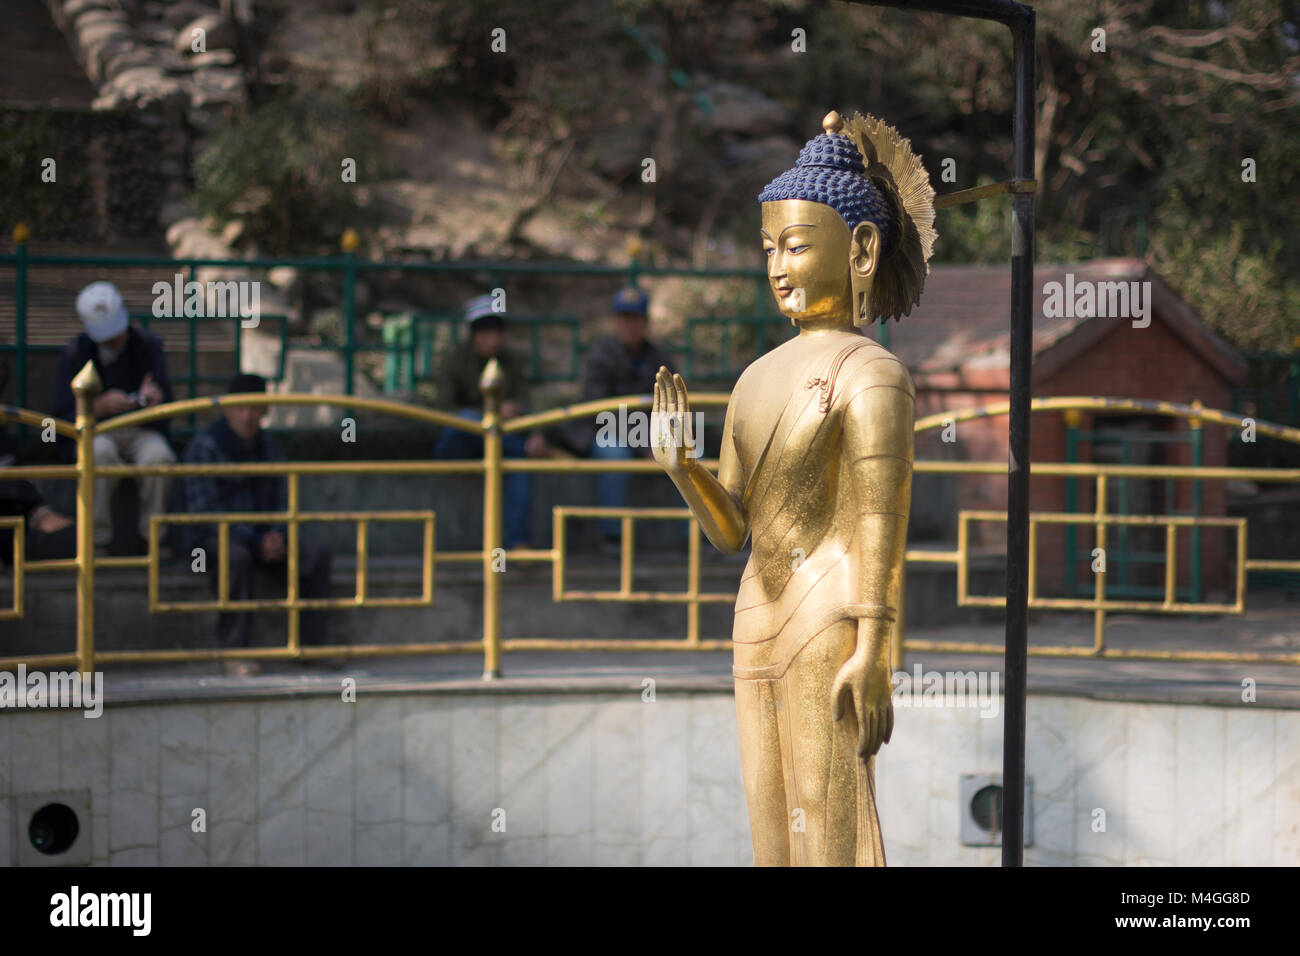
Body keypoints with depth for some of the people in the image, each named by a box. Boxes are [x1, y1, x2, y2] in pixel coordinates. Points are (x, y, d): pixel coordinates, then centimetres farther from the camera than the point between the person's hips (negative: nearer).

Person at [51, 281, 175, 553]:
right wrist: (101, 406, -27)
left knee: (157, 455, -35)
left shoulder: (149, 345, 4)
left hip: (142, 431, 1)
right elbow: (63, 415, -6)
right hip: (94, 432, -1)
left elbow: (165, 396, -4)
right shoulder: (74, 354, 1)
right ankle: (98, 538, -27)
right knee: (99, 452, -38)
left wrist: (155, 395, -31)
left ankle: (151, 537, -18)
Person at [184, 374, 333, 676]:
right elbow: (204, 509, -14)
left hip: (264, 535, 6)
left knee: (317, 556, -18)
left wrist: (276, 535, -10)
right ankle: (233, 652, -35)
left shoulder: (270, 448, 13)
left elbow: (283, 502, 15)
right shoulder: (204, 447, -7)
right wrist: (256, 542, -20)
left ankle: (315, 643, -14)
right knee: (236, 557, -39)